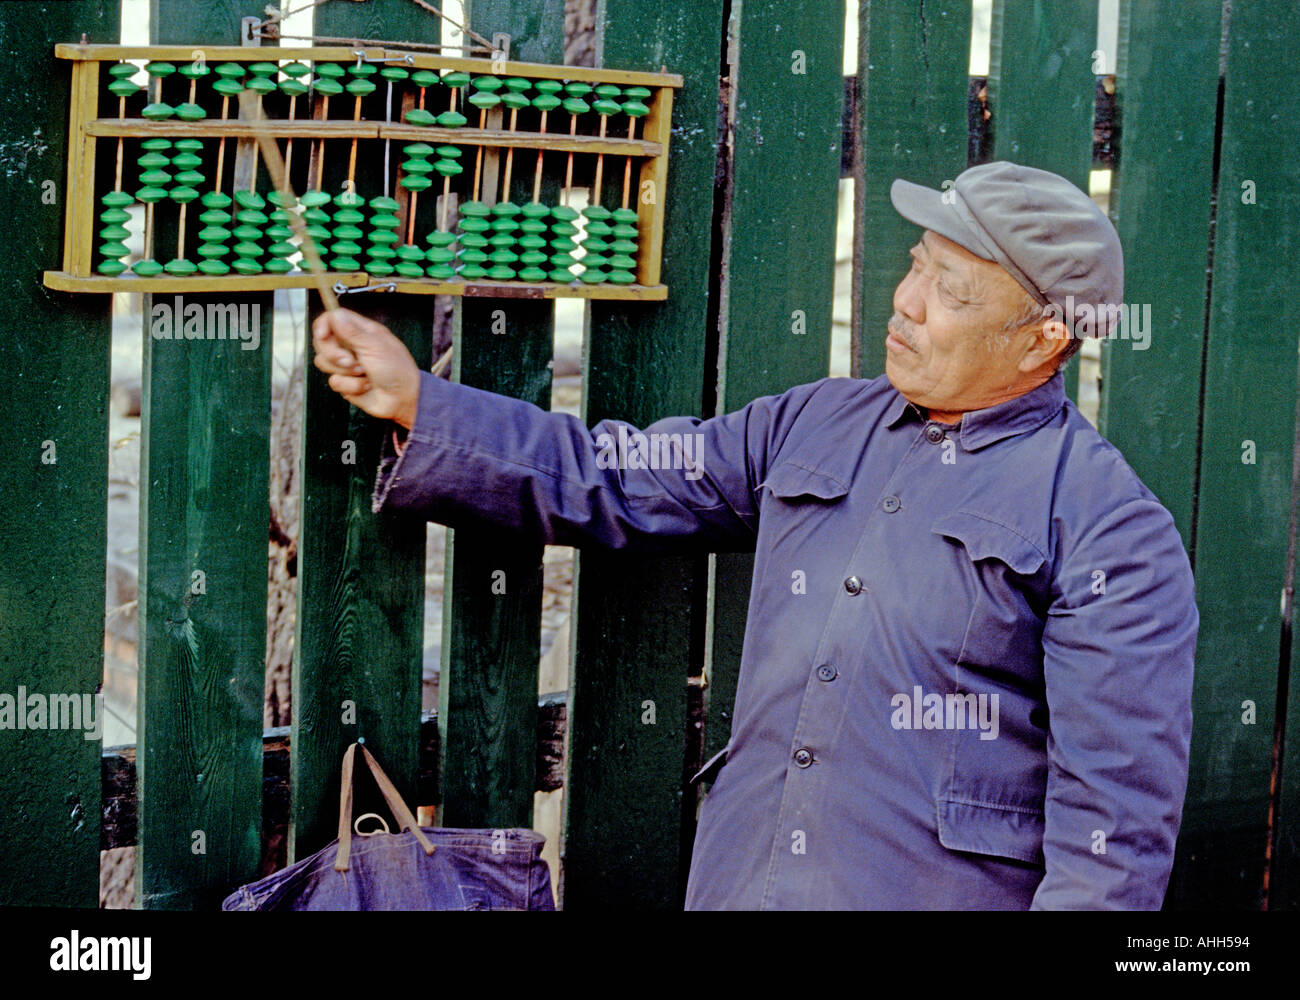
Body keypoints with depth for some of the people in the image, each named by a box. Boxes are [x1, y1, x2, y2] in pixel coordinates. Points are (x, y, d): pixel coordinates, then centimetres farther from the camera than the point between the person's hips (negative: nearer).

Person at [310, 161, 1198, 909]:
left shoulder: (1110, 529, -9)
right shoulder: (817, 426, 10)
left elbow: (1115, 814, -12)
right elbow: (614, 482, 13)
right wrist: (417, 405, 7)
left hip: (939, 892, -5)